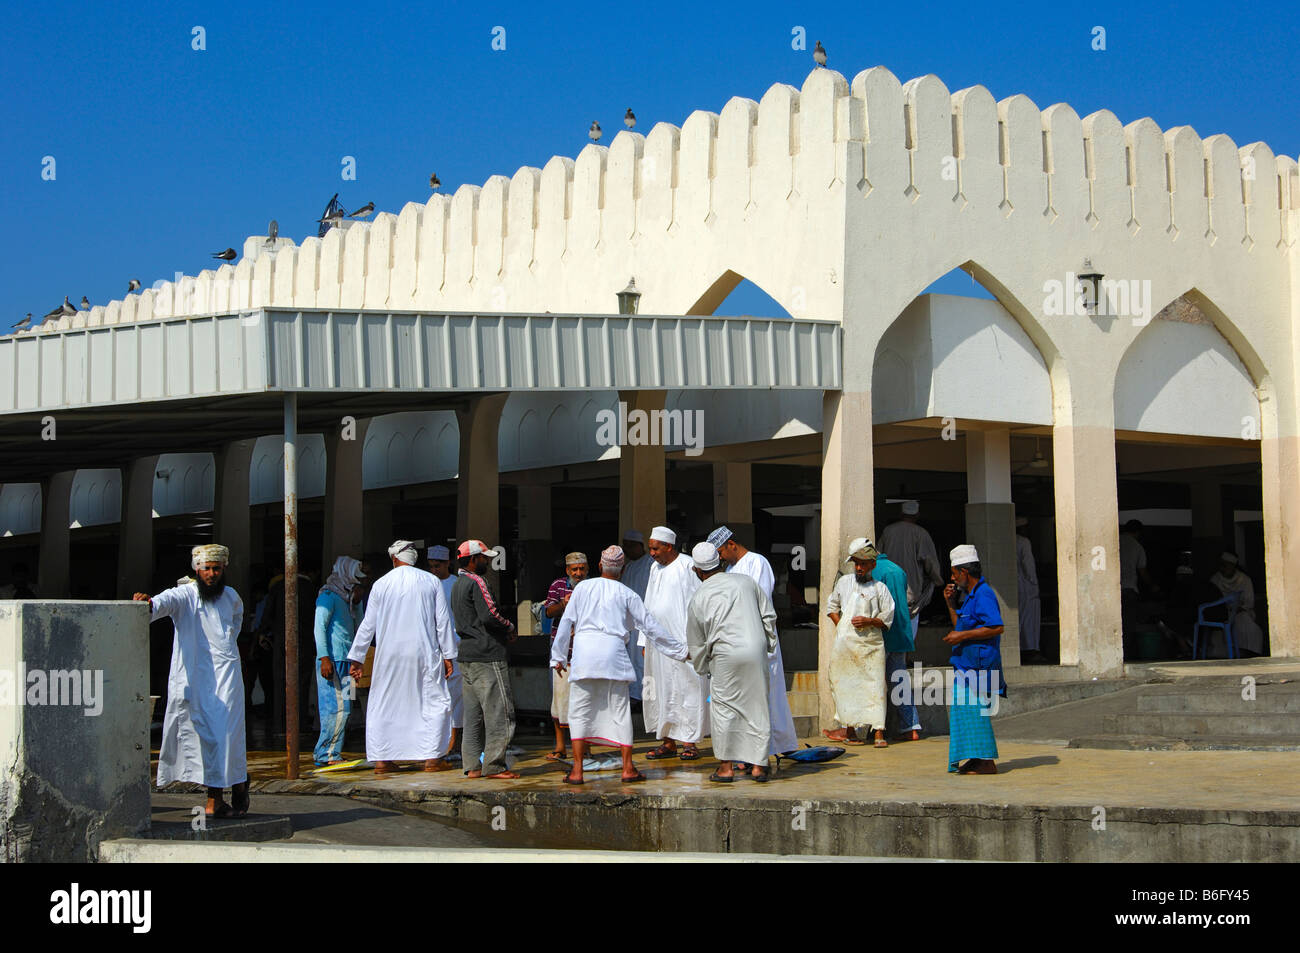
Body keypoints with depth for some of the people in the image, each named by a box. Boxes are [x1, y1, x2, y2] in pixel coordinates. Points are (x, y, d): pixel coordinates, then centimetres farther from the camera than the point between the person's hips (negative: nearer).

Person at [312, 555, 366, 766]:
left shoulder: (344, 597, 22)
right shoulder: (328, 596, -6)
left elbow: (355, 628, 27)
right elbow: (319, 628, -13)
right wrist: (324, 658, -21)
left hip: (344, 661, 9)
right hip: (332, 660, -9)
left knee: (341, 709, 7)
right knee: (337, 708, -11)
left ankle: (332, 753, 10)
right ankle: (326, 754, -7)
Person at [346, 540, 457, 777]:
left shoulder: (381, 585, 2)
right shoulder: (431, 582, 1)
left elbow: (368, 625, 4)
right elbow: (443, 621, 1)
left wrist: (356, 658, 11)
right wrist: (448, 655, 7)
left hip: (389, 656, 1)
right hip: (424, 654, -1)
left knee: (382, 706, 10)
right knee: (435, 703, 7)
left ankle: (381, 759, 8)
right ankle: (432, 757, 1)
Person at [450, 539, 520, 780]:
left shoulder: (457, 584, 19)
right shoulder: (476, 582, -12)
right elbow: (489, 615, -21)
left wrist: (503, 633, 13)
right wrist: (510, 627, -3)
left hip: (468, 656, 10)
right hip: (487, 655, -10)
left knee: (473, 713, 10)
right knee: (499, 711, -5)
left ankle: (472, 765, 12)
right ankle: (493, 765, -5)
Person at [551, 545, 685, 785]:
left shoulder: (583, 587, 10)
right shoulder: (626, 594, 9)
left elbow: (566, 622, 10)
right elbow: (650, 626, 9)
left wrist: (559, 656, 18)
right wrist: (680, 649, 16)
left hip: (584, 650, 0)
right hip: (613, 651, 0)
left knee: (579, 711, 5)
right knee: (620, 710, 7)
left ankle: (577, 771, 1)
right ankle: (628, 769, 7)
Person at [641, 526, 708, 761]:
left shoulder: (688, 566, -7)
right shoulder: (655, 568, 14)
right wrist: (645, 641, 14)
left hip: (684, 640, -7)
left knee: (686, 688, -4)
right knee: (662, 690, 7)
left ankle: (690, 742, 1)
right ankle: (668, 742, 12)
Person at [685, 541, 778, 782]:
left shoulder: (698, 599, 7)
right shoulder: (745, 581, 12)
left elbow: (696, 642, 15)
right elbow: (768, 616, 13)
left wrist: (703, 668, 30)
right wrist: (768, 647, 23)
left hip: (725, 654, -2)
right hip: (756, 650, 2)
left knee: (723, 708, 8)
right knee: (757, 707, 9)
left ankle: (726, 767, 9)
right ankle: (758, 765, 11)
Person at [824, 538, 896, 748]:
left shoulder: (880, 588, 4)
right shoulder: (843, 582, 13)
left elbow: (887, 619, 5)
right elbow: (832, 606, 24)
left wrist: (869, 621, -12)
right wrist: (840, 626, 10)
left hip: (871, 644, -3)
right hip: (845, 643, 3)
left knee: (874, 687, -6)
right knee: (845, 686, 3)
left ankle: (879, 732, -6)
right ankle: (848, 729, 11)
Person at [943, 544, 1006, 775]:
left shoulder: (983, 594, -14)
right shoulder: (971, 595, 19)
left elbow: (996, 627, -23)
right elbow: (961, 626, 28)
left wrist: (962, 636, -21)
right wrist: (950, 603, 17)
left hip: (979, 666, -11)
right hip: (967, 665, 11)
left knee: (974, 710, -10)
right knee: (963, 709, 11)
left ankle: (986, 761, -7)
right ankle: (978, 759, 17)